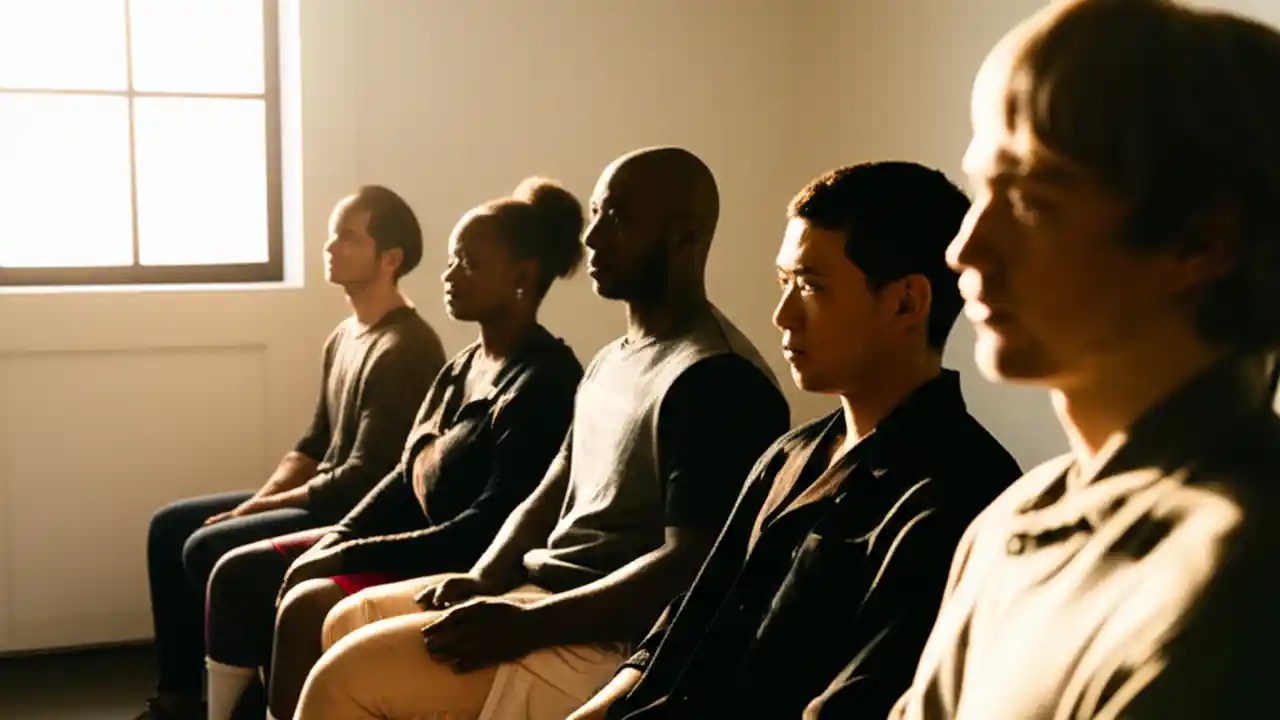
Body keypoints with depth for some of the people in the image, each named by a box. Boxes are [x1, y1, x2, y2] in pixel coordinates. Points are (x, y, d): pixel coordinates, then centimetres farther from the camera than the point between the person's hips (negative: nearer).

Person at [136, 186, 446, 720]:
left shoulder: (405, 349, -20)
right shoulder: (343, 336, 11)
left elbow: (363, 477, -23)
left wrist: (260, 507, -13)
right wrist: (259, 501, -1)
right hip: (322, 499, 10)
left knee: (207, 550, -19)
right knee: (170, 526, 7)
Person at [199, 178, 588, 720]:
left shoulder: (544, 383, -18)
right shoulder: (465, 367, 11)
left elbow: (492, 527, -24)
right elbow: (407, 477, 14)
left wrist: (350, 557, -20)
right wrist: (333, 544, -3)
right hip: (419, 544, 10)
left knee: (307, 609, -27)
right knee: (241, 573, 3)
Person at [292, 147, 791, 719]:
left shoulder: (716, 380, -18)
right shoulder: (612, 361, 15)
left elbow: (689, 566, -24)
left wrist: (529, 625, -26)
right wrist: (482, 580, 0)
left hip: (609, 641, -10)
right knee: (349, 621, 13)